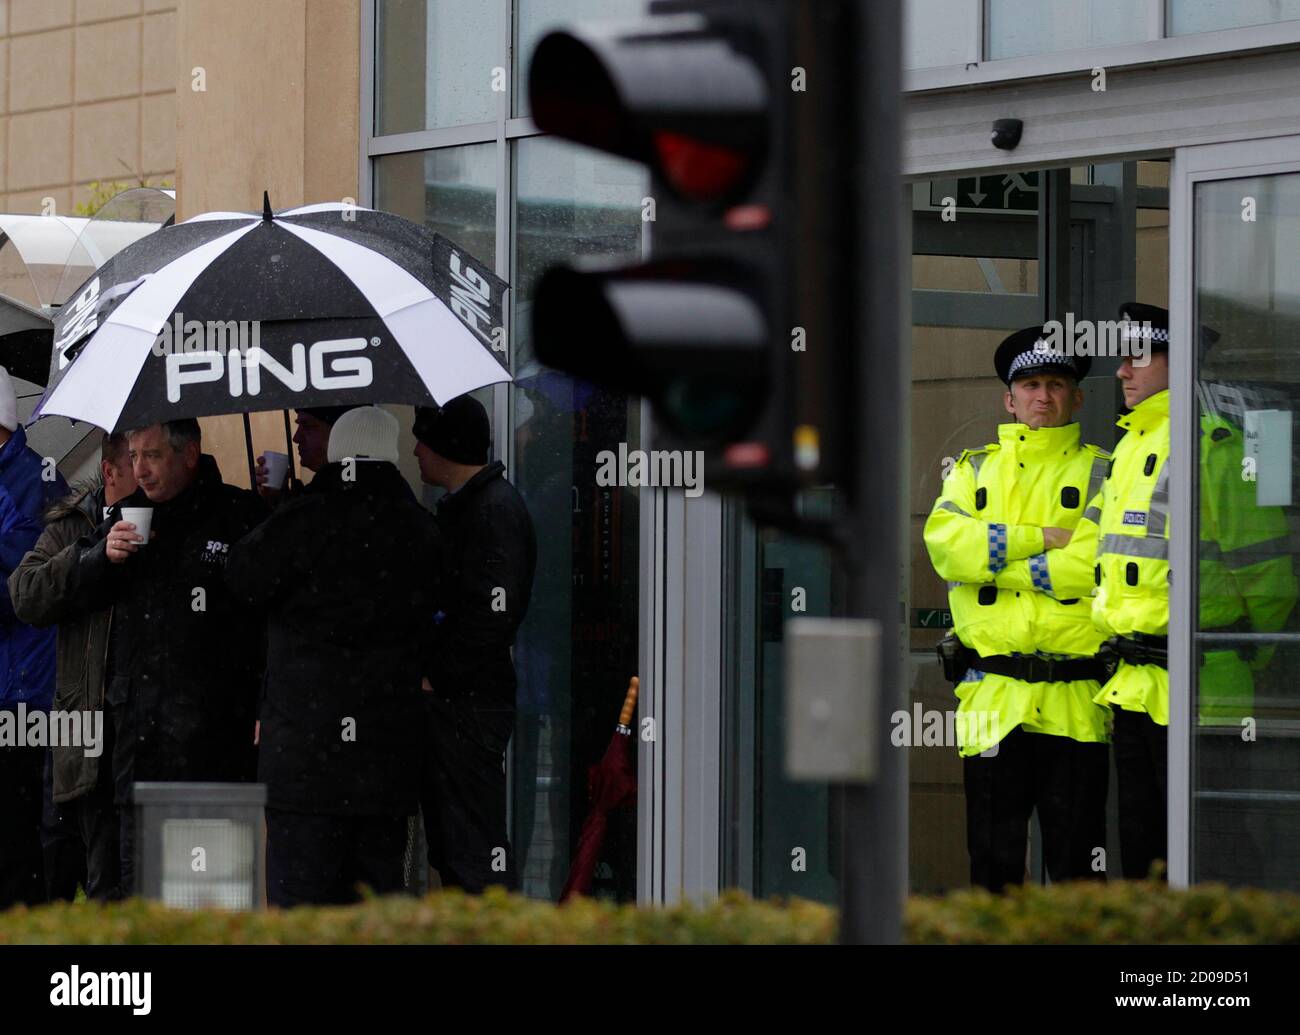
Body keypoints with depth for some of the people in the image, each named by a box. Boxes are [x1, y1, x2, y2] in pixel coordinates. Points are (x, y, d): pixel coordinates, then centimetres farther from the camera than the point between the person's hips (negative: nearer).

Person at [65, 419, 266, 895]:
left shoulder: (240, 514, -3)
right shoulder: (127, 515, 15)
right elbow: (79, 594, 18)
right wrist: (105, 555, -3)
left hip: (213, 725, -6)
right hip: (138, 723, 6)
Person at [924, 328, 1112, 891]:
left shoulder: (1100, 473, 7)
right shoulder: (975, 469, 16)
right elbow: (945, 542, -3)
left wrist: (997, 562, -9)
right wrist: (1040, 540, -11)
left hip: (1075, 701, -2)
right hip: (992, 696, 2)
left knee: (1075, 857, 0)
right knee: (993, 856, 4)